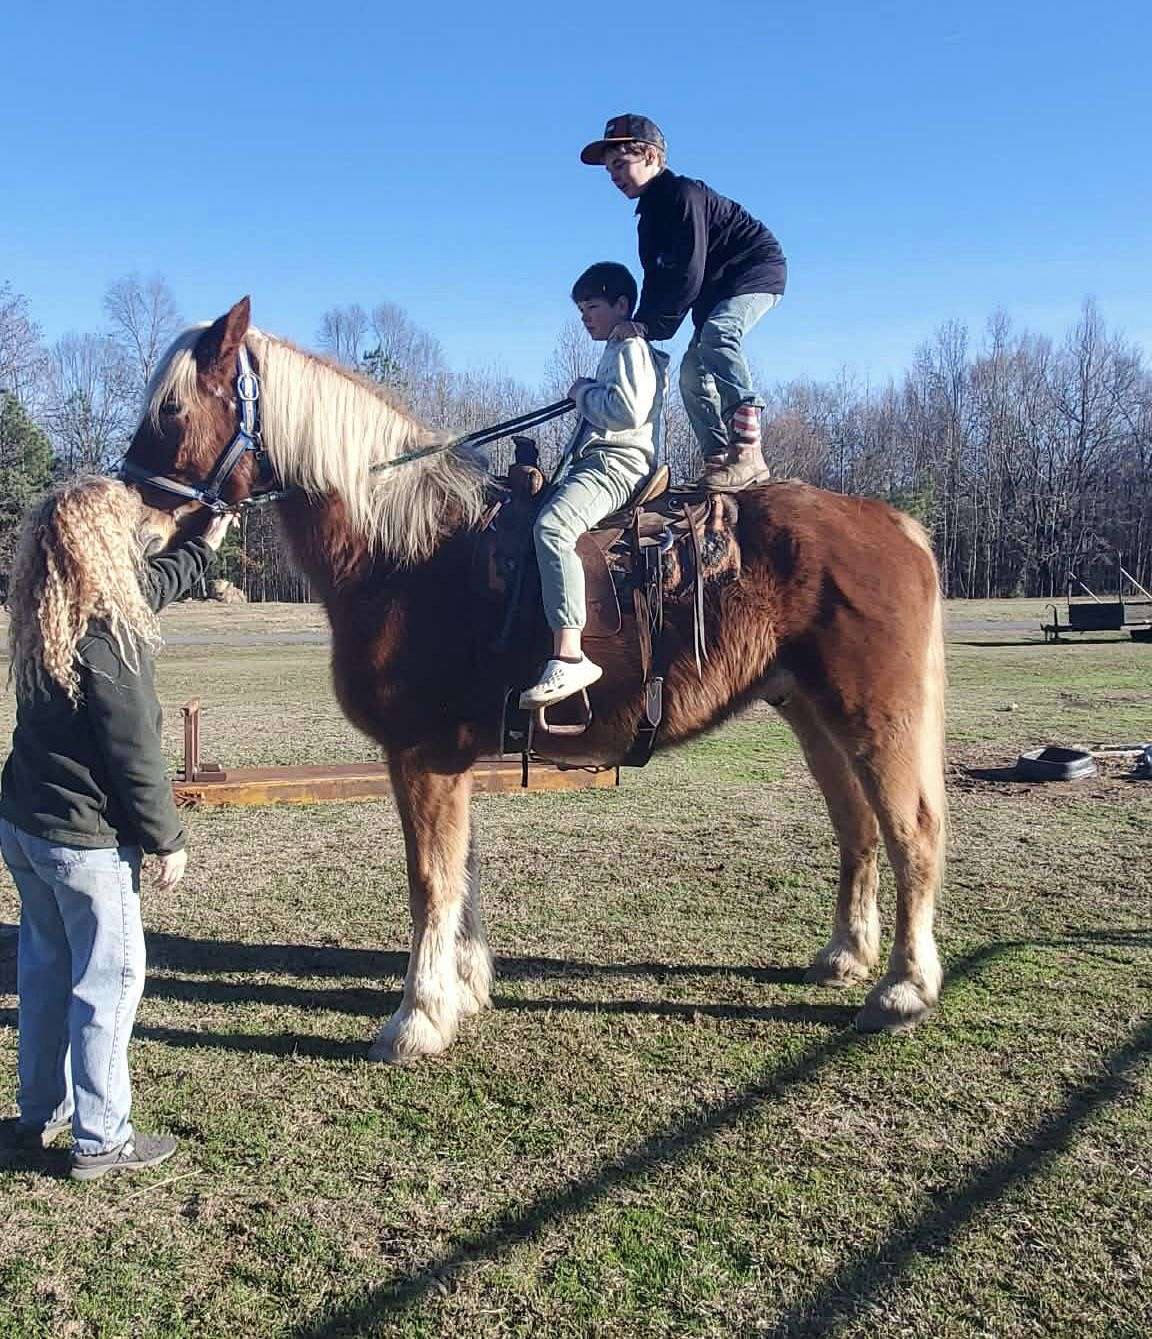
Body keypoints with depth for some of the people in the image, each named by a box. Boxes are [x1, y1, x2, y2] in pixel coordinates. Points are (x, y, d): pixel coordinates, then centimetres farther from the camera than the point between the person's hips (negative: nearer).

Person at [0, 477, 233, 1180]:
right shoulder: (110, 635, -24)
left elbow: (149, 586, 23)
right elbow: (136, 754, -19)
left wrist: (204, 545, 37)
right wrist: (168, 839, -8)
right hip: (87, 839, -9)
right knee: (111, 977, 5)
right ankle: (100, 1140, 16)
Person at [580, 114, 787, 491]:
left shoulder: (684, 195, -21)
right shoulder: (650, 214, 10)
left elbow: (688, 276, -28)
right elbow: (656, 279, 10)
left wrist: (648, 324, -27)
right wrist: (639, 327, -4)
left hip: (757, 270, -10)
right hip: (715, 289, 10)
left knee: (717, 333, -35)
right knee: (692, 373, 3)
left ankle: (748, 452, -42)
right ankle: (719, 461, 7)